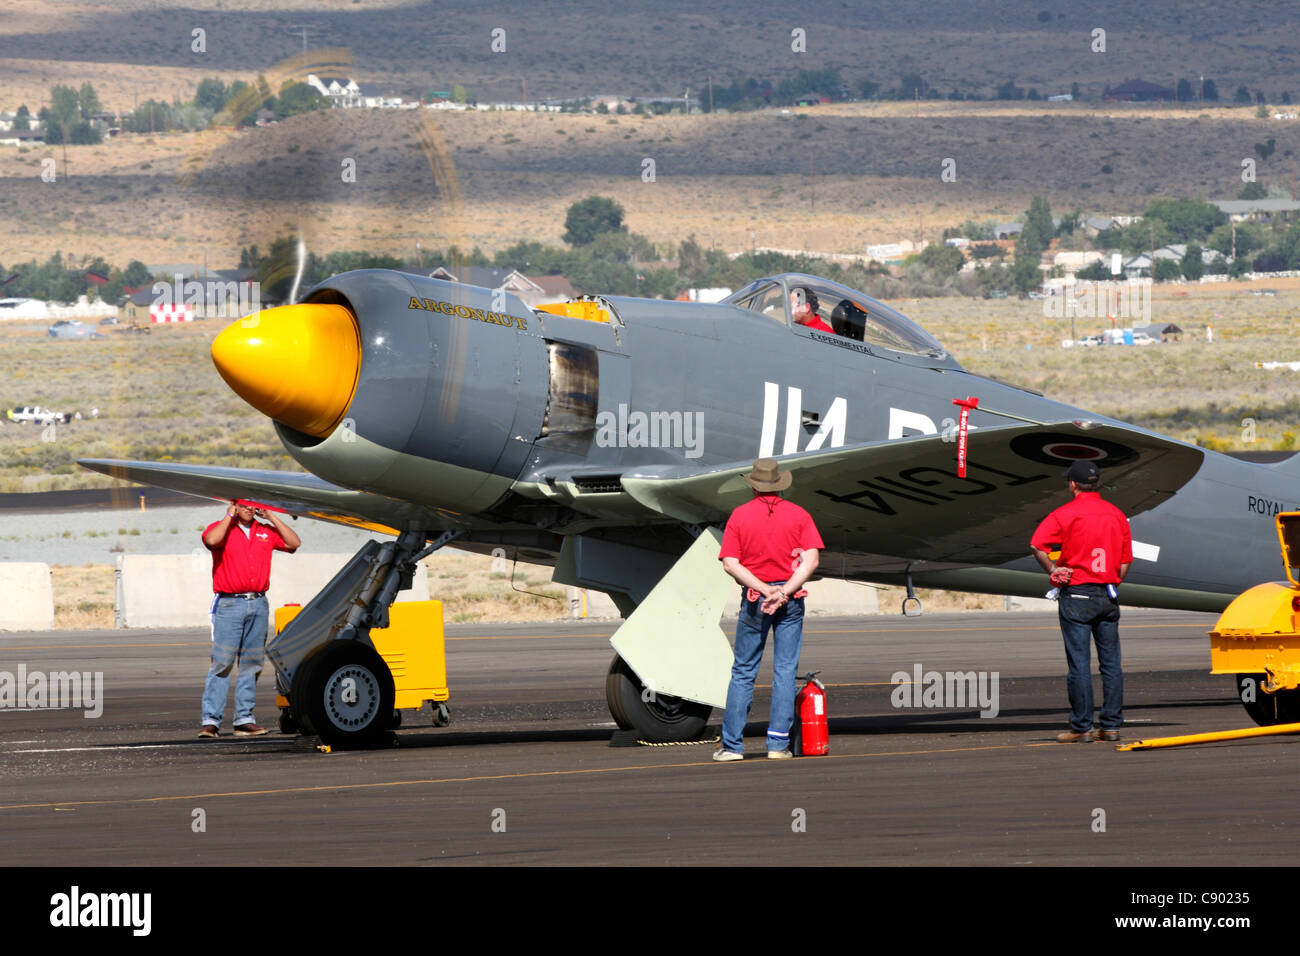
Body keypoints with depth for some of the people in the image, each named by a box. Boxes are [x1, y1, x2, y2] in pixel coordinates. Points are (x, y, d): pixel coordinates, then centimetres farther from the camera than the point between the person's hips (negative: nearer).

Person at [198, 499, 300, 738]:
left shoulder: (265, 532, 15)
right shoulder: (220, 528, 2)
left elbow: (293, 543, 9)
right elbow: (211, 541, -20)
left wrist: (272, 518, 6)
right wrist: (230, 516, -9)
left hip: (258, 604, 5)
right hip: (229, 604, -5)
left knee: (252, 664, 5)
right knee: (221, 663, -9)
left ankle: (244, 719, 10)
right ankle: (210, 721, -9)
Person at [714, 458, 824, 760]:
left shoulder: (739, 516, 2)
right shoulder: (798, 515, 3)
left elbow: (730, 564, -8)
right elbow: (811, 560, -7)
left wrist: (764, 589, -11)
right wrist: (783, 592, -14)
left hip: (754, 599, 0)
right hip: (790, 599, 1)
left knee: (743, 672, 5)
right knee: (785, 671, 3)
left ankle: (732, 744, 4)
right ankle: (779, 743, -1)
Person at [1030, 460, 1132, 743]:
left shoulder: (1066, 514, -6)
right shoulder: (1116, 515, 10)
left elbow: (1037, 545, -16)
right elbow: (1125, 561, 12)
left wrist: (1053, 570, -3)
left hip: (1076, 595, -5)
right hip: (1108, 596, 5)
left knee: (1079, 664, -3)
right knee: (1111, 663, 7)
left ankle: (1081, 727, -2)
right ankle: (1111, 725, 8)